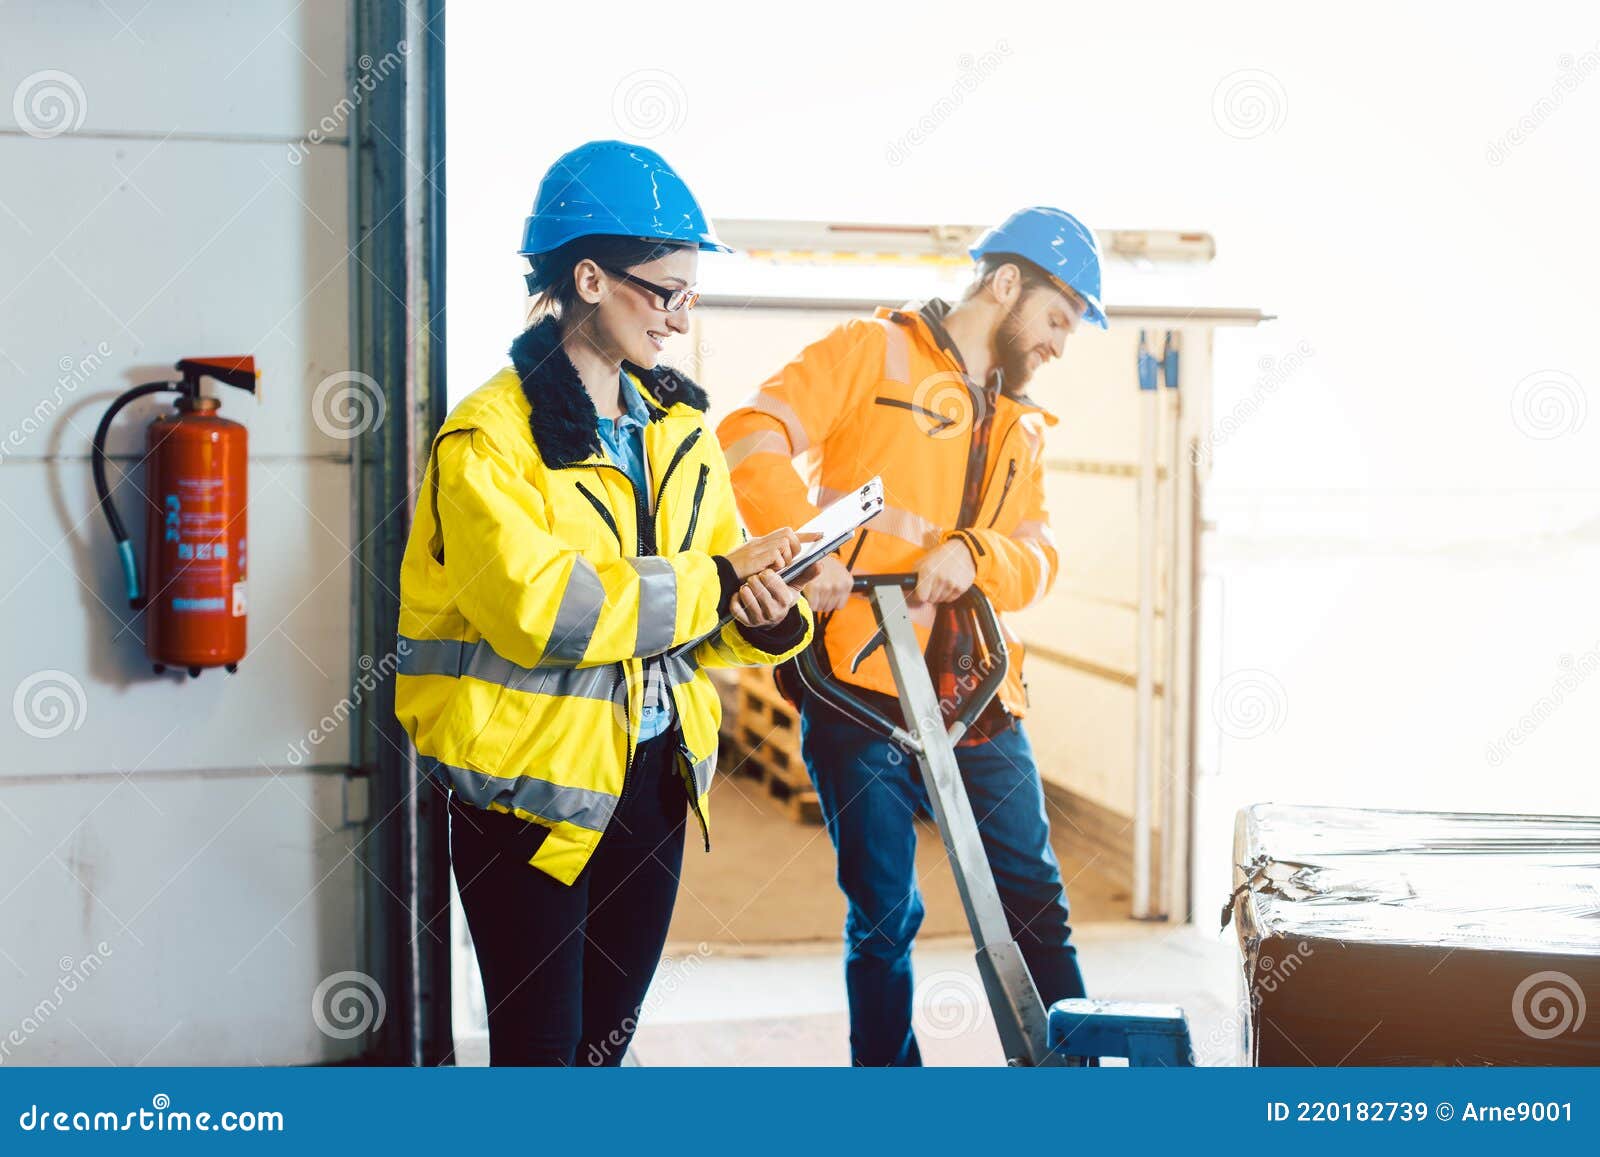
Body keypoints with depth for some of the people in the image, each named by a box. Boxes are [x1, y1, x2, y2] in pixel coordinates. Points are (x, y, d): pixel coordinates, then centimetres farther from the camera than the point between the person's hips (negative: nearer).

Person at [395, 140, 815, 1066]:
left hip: (653, 775, 7)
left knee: (605, 1038, 17)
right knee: (541, 1048, 0)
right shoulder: (489, 438, -14)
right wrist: (715, 585, -22)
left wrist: (765, 617, -13)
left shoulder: (678, 425, 9)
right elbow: (538, 607, -27)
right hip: (530, 783, -7)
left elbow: (712, 591, 10)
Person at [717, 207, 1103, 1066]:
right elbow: (750, 439, -11)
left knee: (1036, 901, 8)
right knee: (885, 915, 2)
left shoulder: (1021, 425, 20)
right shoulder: (873, 351, 1)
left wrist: (972, 554, -14)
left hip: (974, 698, 6)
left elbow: (1038, 558, 7)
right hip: (860, 688, -5)